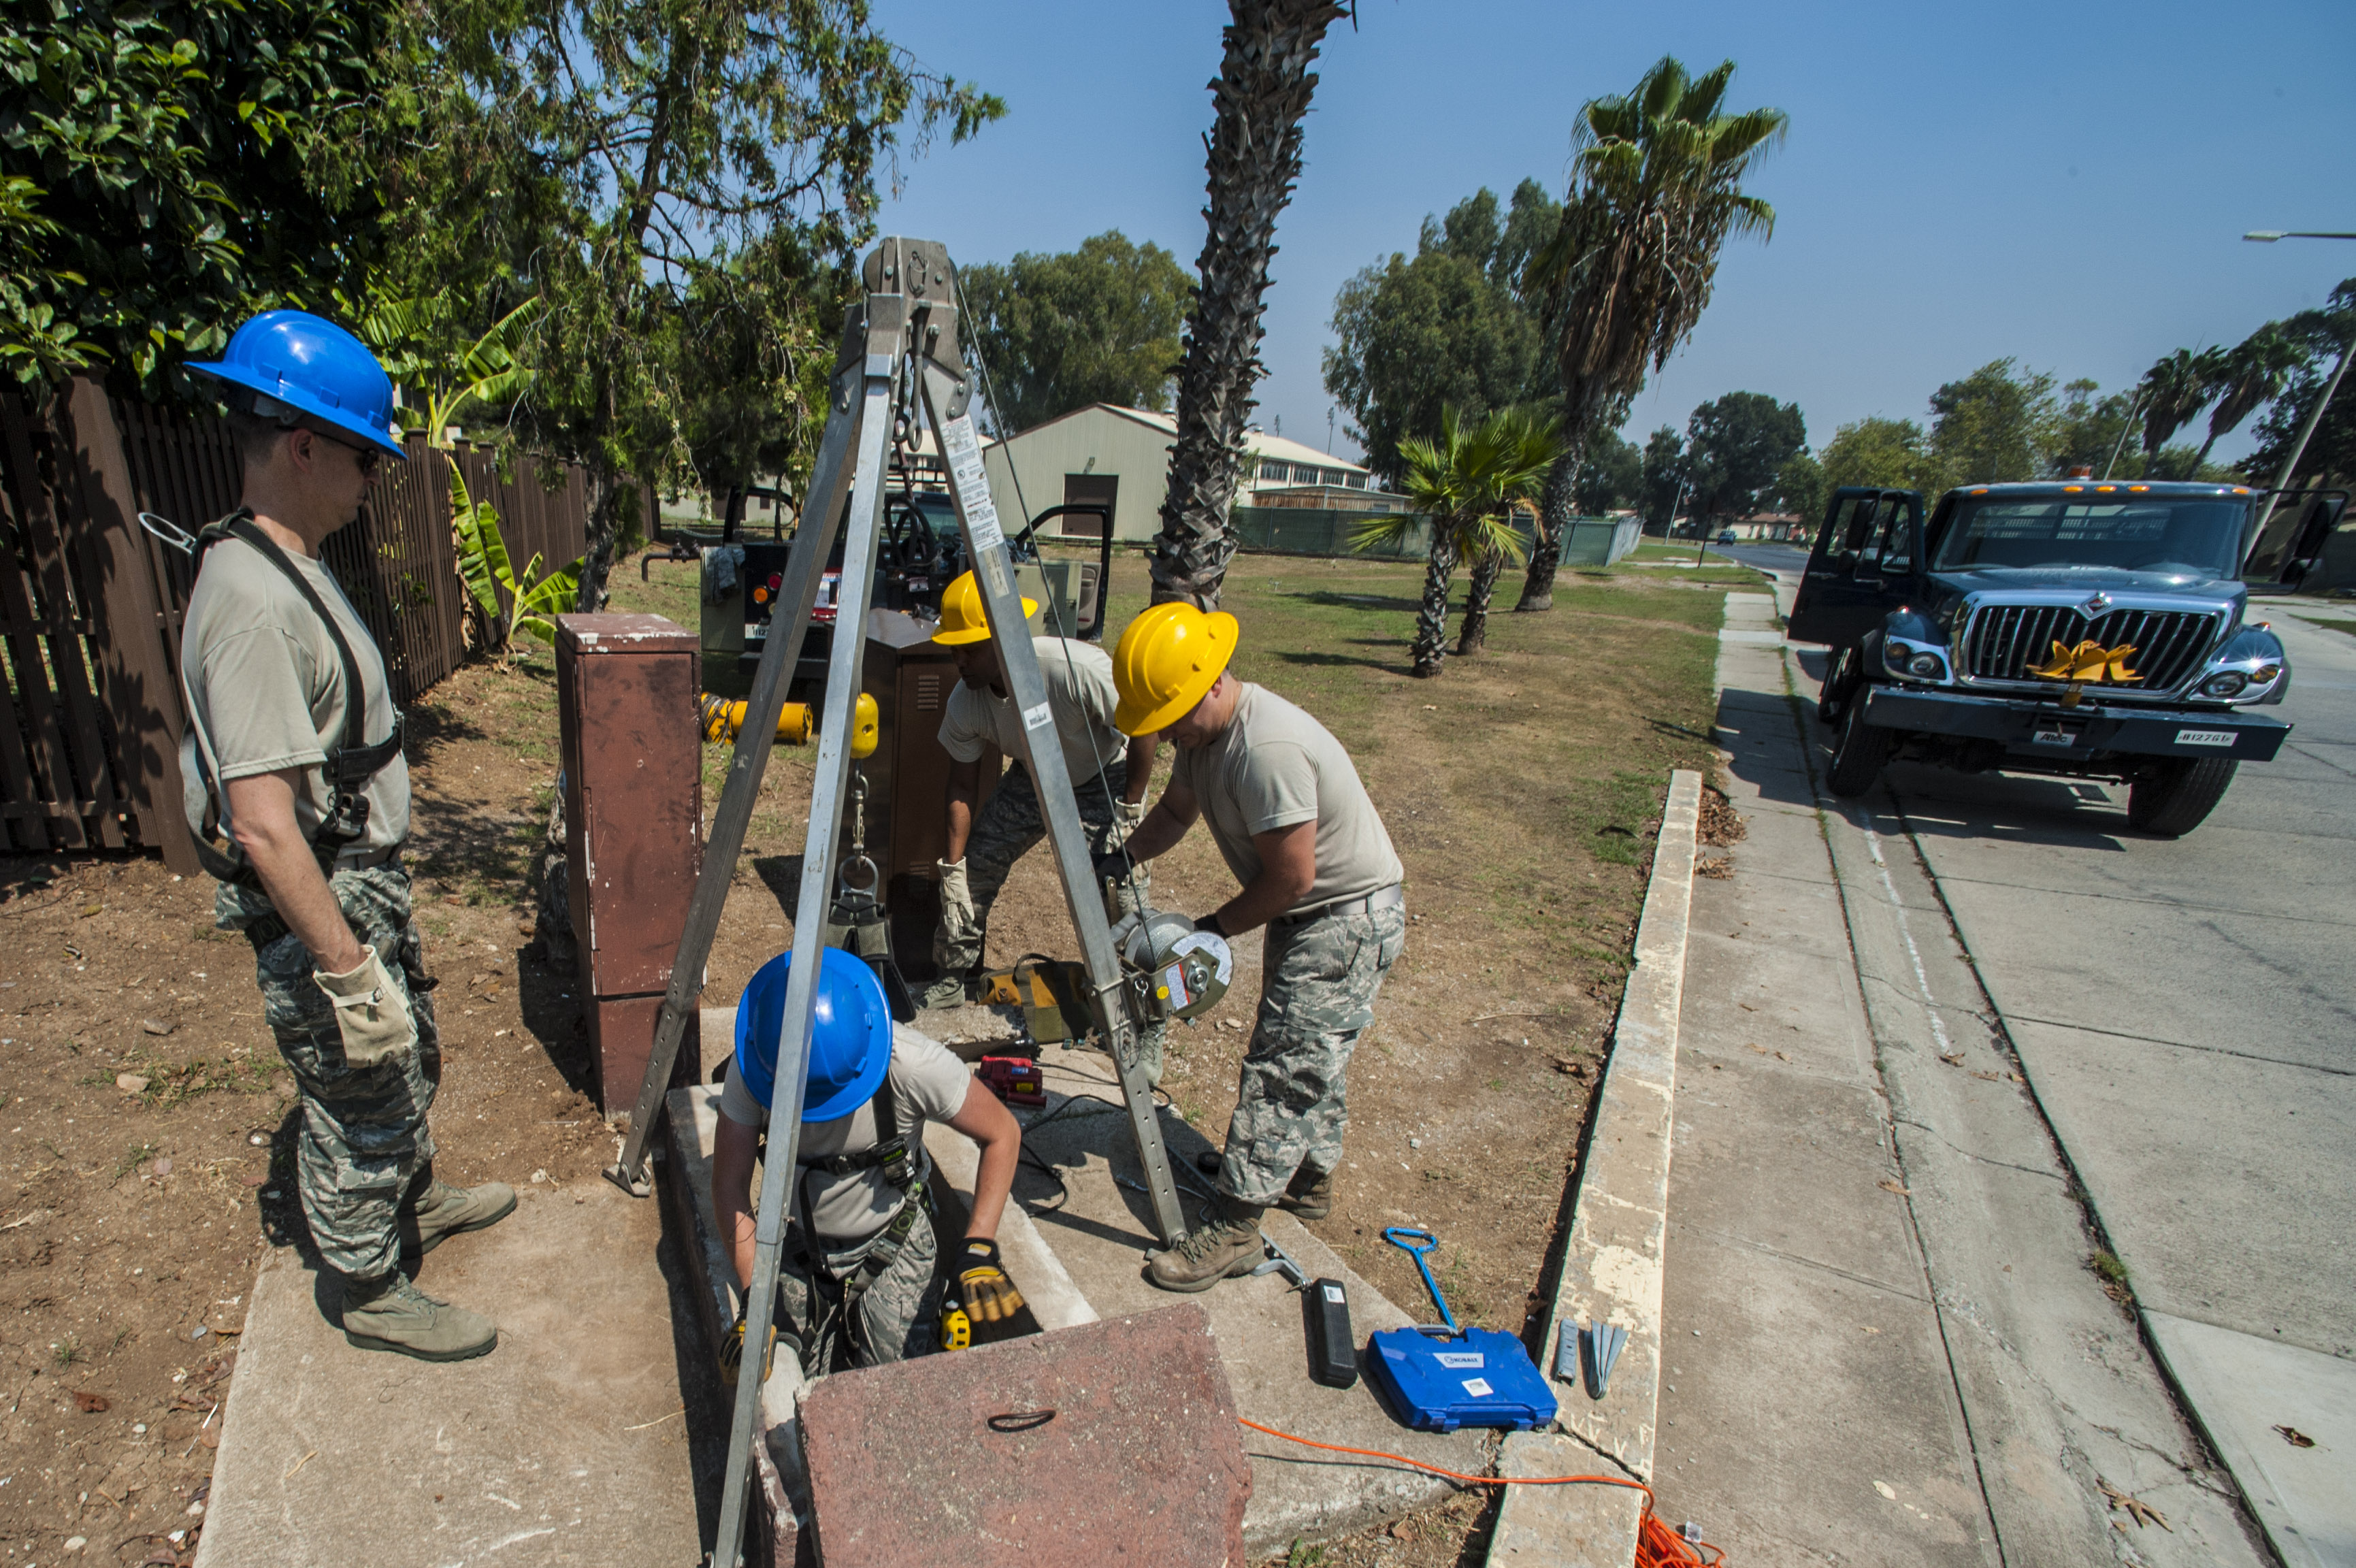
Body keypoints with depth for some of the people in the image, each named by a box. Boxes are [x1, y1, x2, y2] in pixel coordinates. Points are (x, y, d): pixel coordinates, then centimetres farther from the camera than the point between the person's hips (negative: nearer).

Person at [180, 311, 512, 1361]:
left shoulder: (290, 567, 6)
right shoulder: (250, 600, -26)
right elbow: (264, 825, -28)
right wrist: (349, 971, -25)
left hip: (363, 883, 10)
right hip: (321, 910, -10)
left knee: (408, 1064, 26)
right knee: (359, 1104, 9)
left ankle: (417, 1201, 49)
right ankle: (374, 1293, 30)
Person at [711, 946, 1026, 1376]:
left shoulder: (912, 1063, -32)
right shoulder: (750, 1070, -24)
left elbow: (1002, 1134, -20)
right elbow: (730, 1184, -15)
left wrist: (979, 1249, -27)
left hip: (891, 1242, -2)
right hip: (798, 1244, 2)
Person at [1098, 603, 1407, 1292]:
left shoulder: (1267, 749, -32)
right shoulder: (1204, 731, -1)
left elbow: (1292, 877, -28)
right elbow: (1176, 810, 14)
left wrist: (1213, 928, -14)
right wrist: (1122, 858, -3)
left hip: (1350, 917, -10)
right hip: (1308, 914, 10)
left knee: (1283, 1068, -7)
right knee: (1309, 1055, 22)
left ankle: (1232, 1230, 4)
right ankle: (1310, 1179, 40)